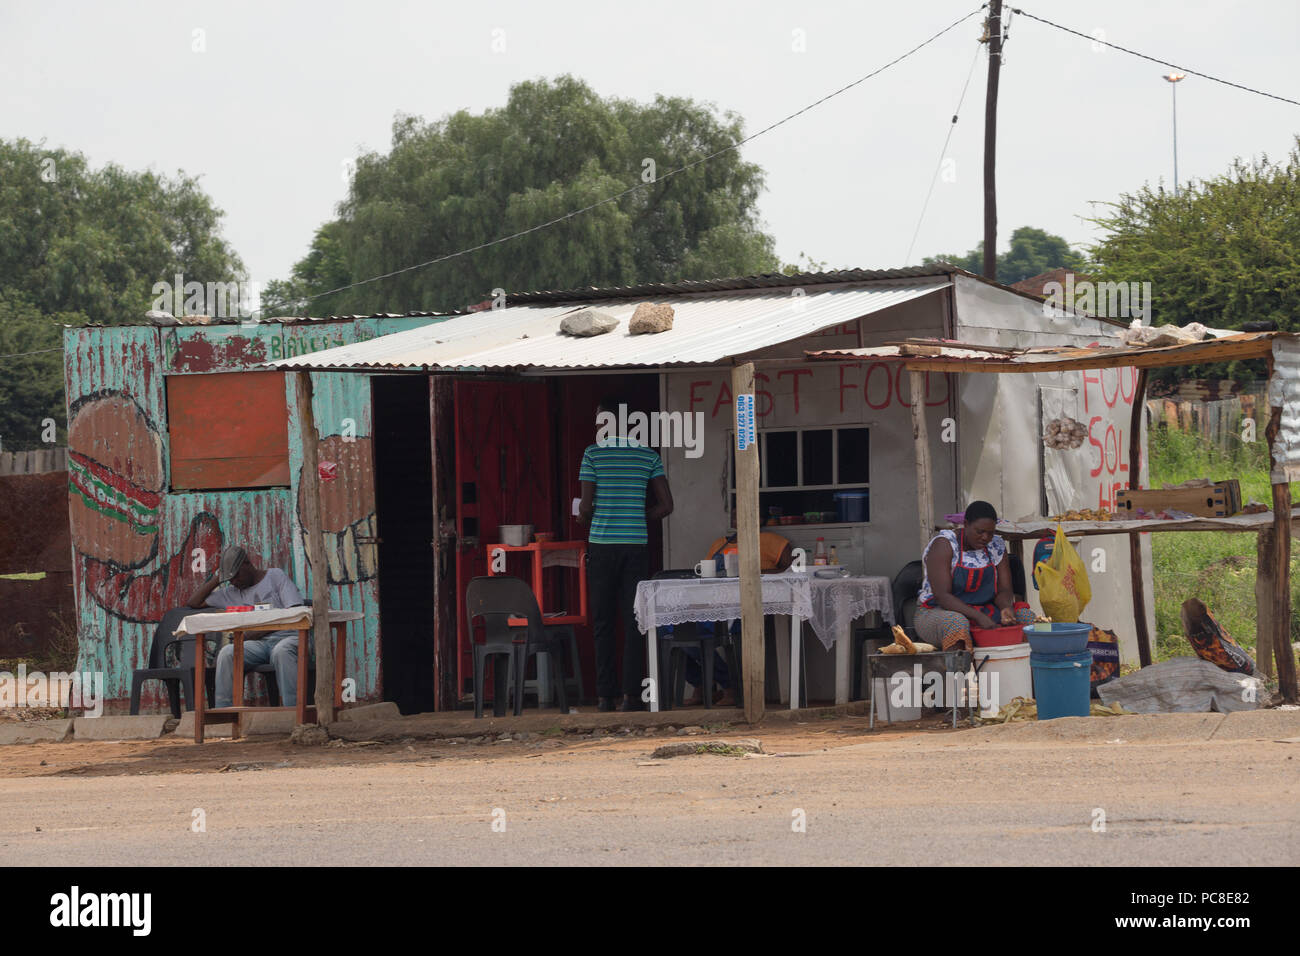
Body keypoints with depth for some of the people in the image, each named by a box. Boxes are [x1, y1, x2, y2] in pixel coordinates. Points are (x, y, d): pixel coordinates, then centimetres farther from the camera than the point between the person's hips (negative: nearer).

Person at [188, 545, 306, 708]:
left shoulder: (276, 576, 10)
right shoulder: (233, 593, 24)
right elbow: (194, 603, 28)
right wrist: (216, 579, 19)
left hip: (287, 636, -4)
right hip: (259, 643, 4)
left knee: (282, 652, -41)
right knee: (227, 653, -28)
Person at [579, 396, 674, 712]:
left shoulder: (593, 454, -4)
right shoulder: (648, 455, 5)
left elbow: (586, 506, -7)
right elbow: (666, 505, 1)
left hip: (602, 545, -2)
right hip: (636, 545, 2)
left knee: (602, 623, 4)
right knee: (634, 621, 3)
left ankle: (606, 694, 1)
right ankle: (632, 694, -2)